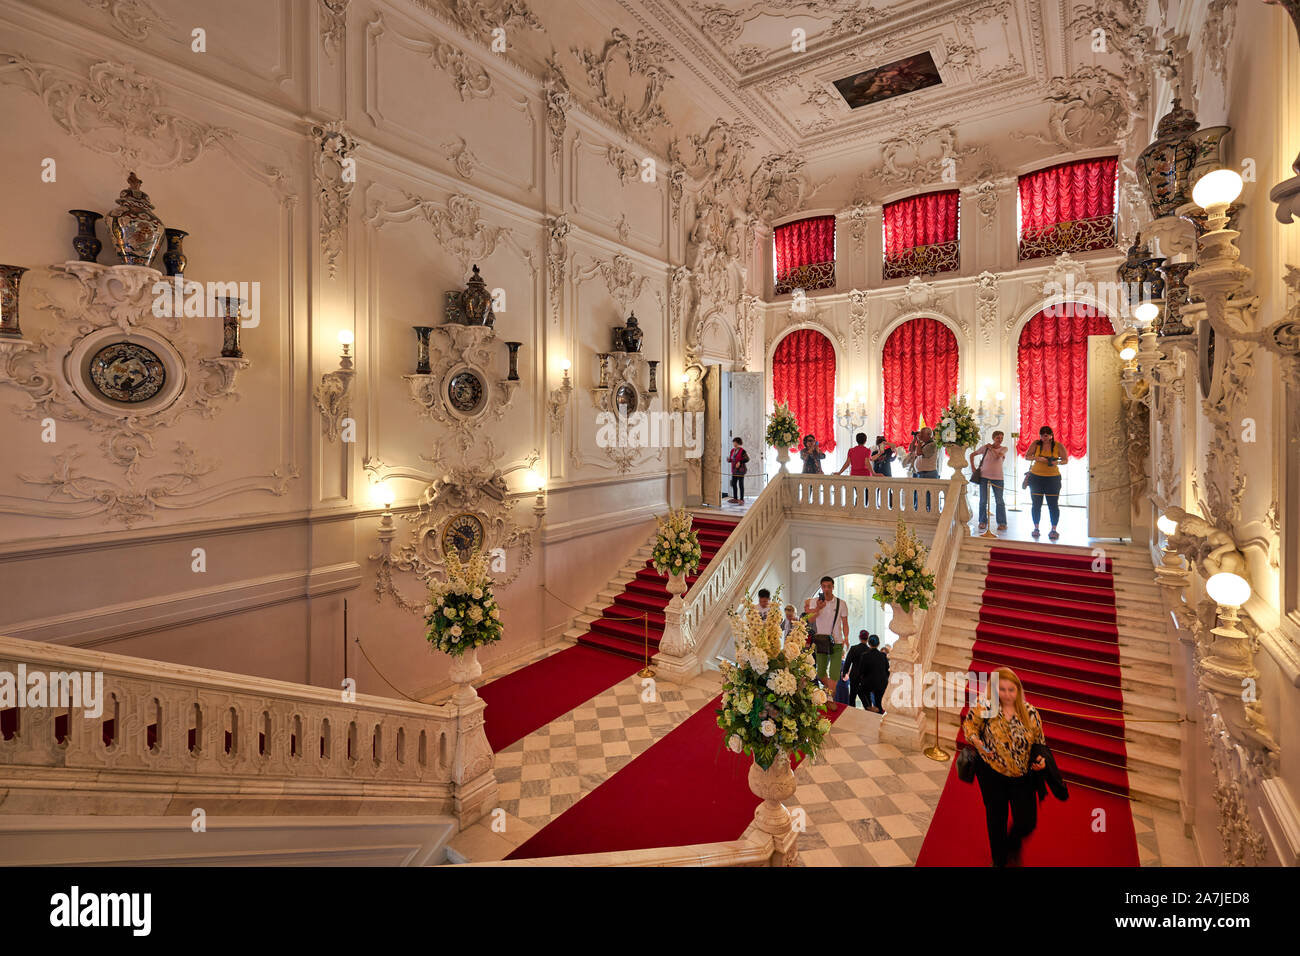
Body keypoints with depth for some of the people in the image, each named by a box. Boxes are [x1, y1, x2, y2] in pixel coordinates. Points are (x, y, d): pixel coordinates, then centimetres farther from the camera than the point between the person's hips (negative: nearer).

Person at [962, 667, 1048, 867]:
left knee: (1027, 823, 4)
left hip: (1022, 775, 2)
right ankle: (999, 860, 40)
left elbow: (1039, 741, 5)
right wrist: (976, 741, -21)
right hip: (991, 773, -1)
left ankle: (1013, 845, 41)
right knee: (996, 820, 14)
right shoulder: (985, 708, -17)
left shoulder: (1030, 713, -9)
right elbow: (968, 724, -3)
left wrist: (1041, 759, -13)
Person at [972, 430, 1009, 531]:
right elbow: (972, 455, 9)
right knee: (983, 501, 3)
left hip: (997, 478, 0)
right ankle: (983, 522, 13)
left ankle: (1002, 523, 7)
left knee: (999, 501, 0)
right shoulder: (985, 447, 2)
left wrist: (991, 448, -6)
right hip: (984, 476, 0)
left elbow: (998, 456, -18)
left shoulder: (1003, 448, 2)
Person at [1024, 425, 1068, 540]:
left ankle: (1053, 530, 5)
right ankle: (1036, 528, 15)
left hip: (1053, 478, -1)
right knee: (1036, 504, 5)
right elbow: (1026, 457, 1)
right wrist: (1038, 458, -17)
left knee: (1053, 504, -2)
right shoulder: (1036, 444, 1)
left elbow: (1066, 459, 5)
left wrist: (1057, 462, -16)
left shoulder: (1058, 446, -1)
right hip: (1036, 477, 1)